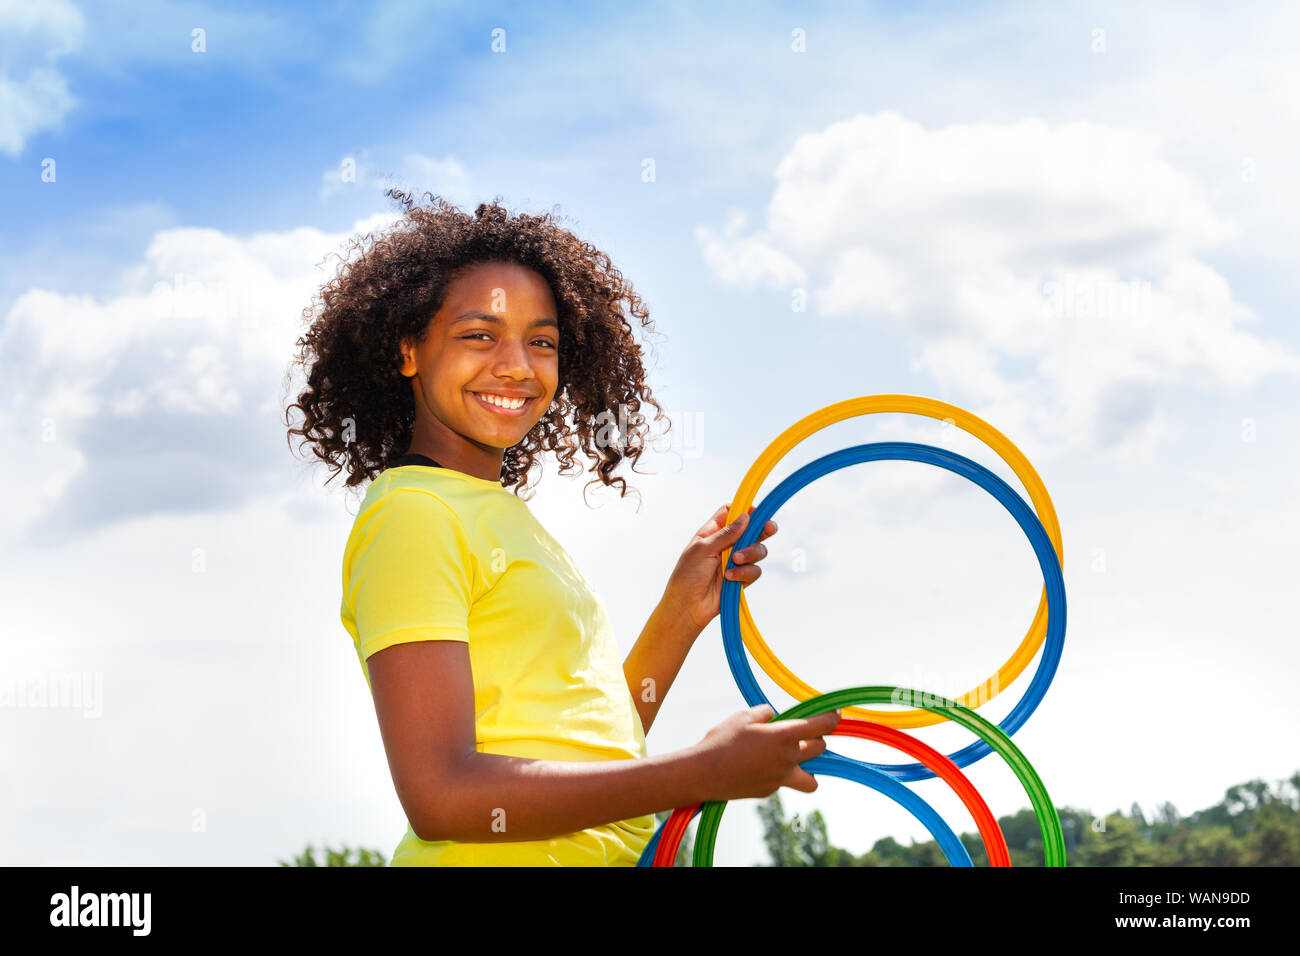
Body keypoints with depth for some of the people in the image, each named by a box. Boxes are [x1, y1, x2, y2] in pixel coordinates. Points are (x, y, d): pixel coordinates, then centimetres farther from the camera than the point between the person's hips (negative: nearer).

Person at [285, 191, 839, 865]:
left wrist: (683, 613, 4)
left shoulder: (504, 515, 14)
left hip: (601, 855, 8)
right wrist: (702, 772, -19)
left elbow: (594, 753, 13)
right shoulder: (413, 514, -11)